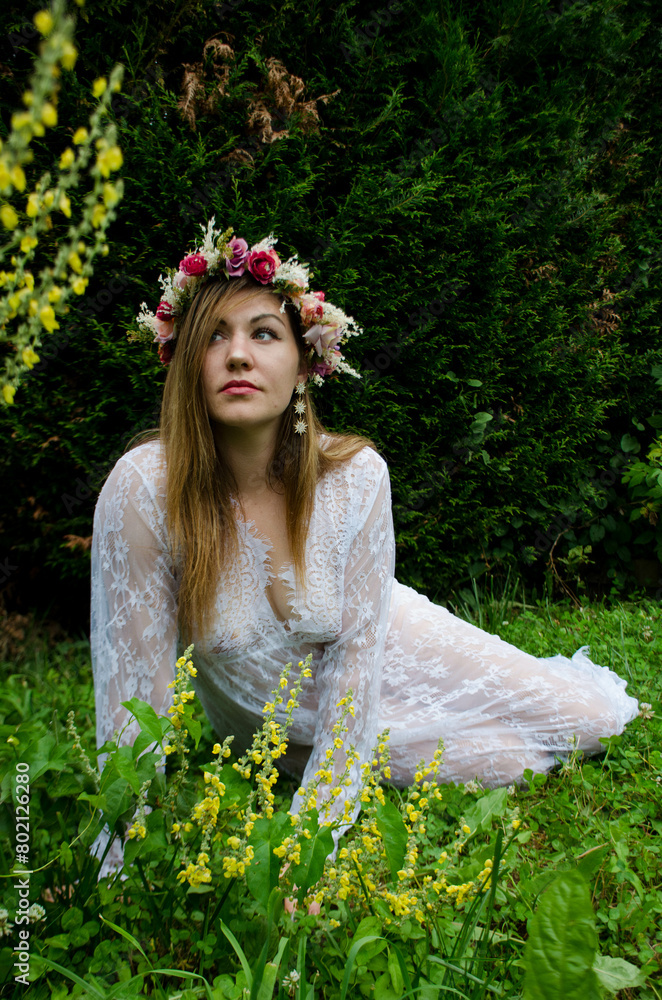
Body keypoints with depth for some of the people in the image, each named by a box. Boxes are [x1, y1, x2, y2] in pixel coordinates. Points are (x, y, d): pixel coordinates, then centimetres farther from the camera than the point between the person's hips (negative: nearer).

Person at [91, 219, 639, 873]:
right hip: (265, 717, -1)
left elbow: (355, 651, -20)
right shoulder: (142, 491, -31)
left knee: (593, 720, 1)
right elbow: (135, 690, -25)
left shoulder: (356, 475, -26)